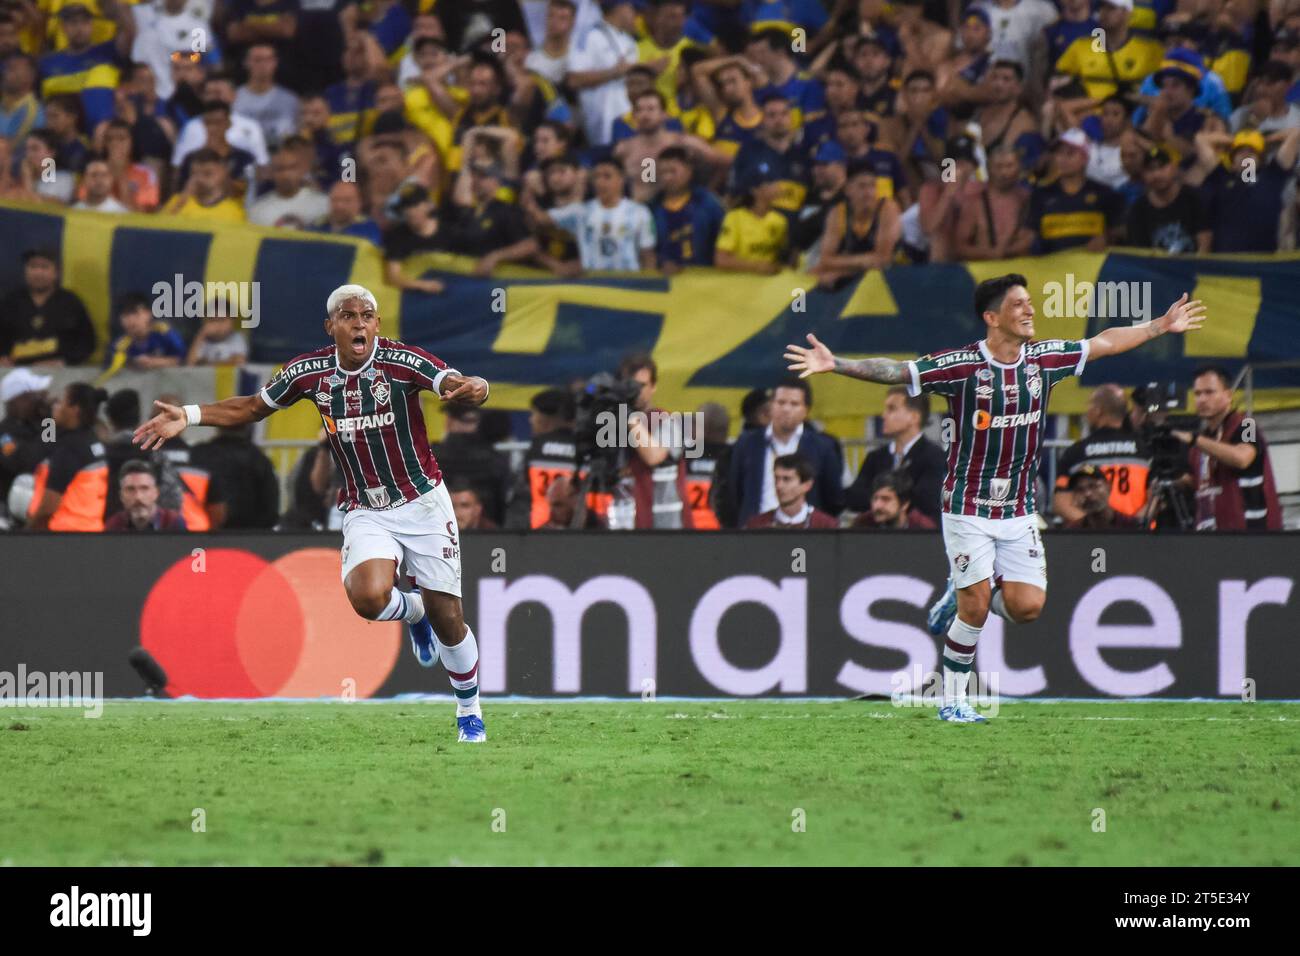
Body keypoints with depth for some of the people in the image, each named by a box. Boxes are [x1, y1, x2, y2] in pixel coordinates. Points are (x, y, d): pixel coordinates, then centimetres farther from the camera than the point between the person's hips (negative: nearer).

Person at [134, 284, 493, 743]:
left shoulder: (401, 361, -16)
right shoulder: (310, 372, -5)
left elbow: (456, 386, -30)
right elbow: (252, 407, 9)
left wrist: (473, 389, -54)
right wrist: (189, 416, -1)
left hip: (423, 503, -2)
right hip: (365, 512, 2)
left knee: (446, 617, 1)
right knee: (368, 597, -27)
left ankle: (469, 712, 27)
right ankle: (413, 611, 12)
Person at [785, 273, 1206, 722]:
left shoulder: (1044, 358, 1)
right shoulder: (961, 364, -13)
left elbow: (1105, 343, 15)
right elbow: (896, 370, -17)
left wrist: (1161, 326, 22)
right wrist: (836, 364, -29)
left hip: (1019, 510, 5)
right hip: (968, 507, -5)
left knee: (1027, 607, -6)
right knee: (975, 609, -9)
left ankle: (962, 593, 24)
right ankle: (952, 700, 10)